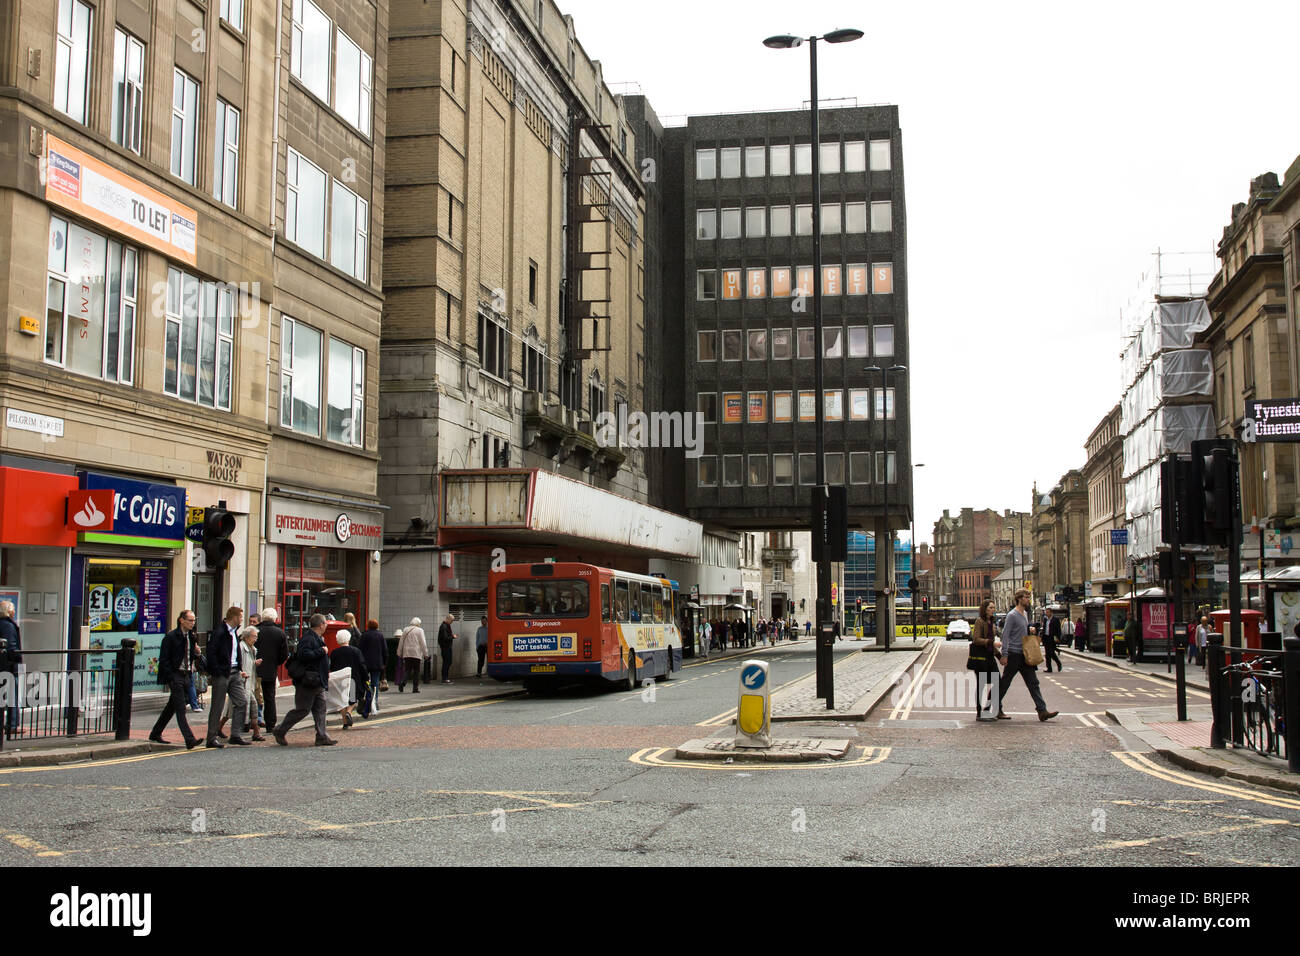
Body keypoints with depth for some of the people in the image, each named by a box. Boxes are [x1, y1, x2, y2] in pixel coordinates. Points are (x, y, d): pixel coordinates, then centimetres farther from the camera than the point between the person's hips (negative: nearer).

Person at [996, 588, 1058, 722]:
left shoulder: (1025, 613, 14)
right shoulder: (1012, 615, -13)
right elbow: (1005, 635, -16)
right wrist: (1004, 655, -19)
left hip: (1024, 654, 8)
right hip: (1014, 654, -8)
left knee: (1033, 683, 3)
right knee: (1005, 683, 1)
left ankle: (1042, 711, 1)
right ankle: (996, 709, 11)